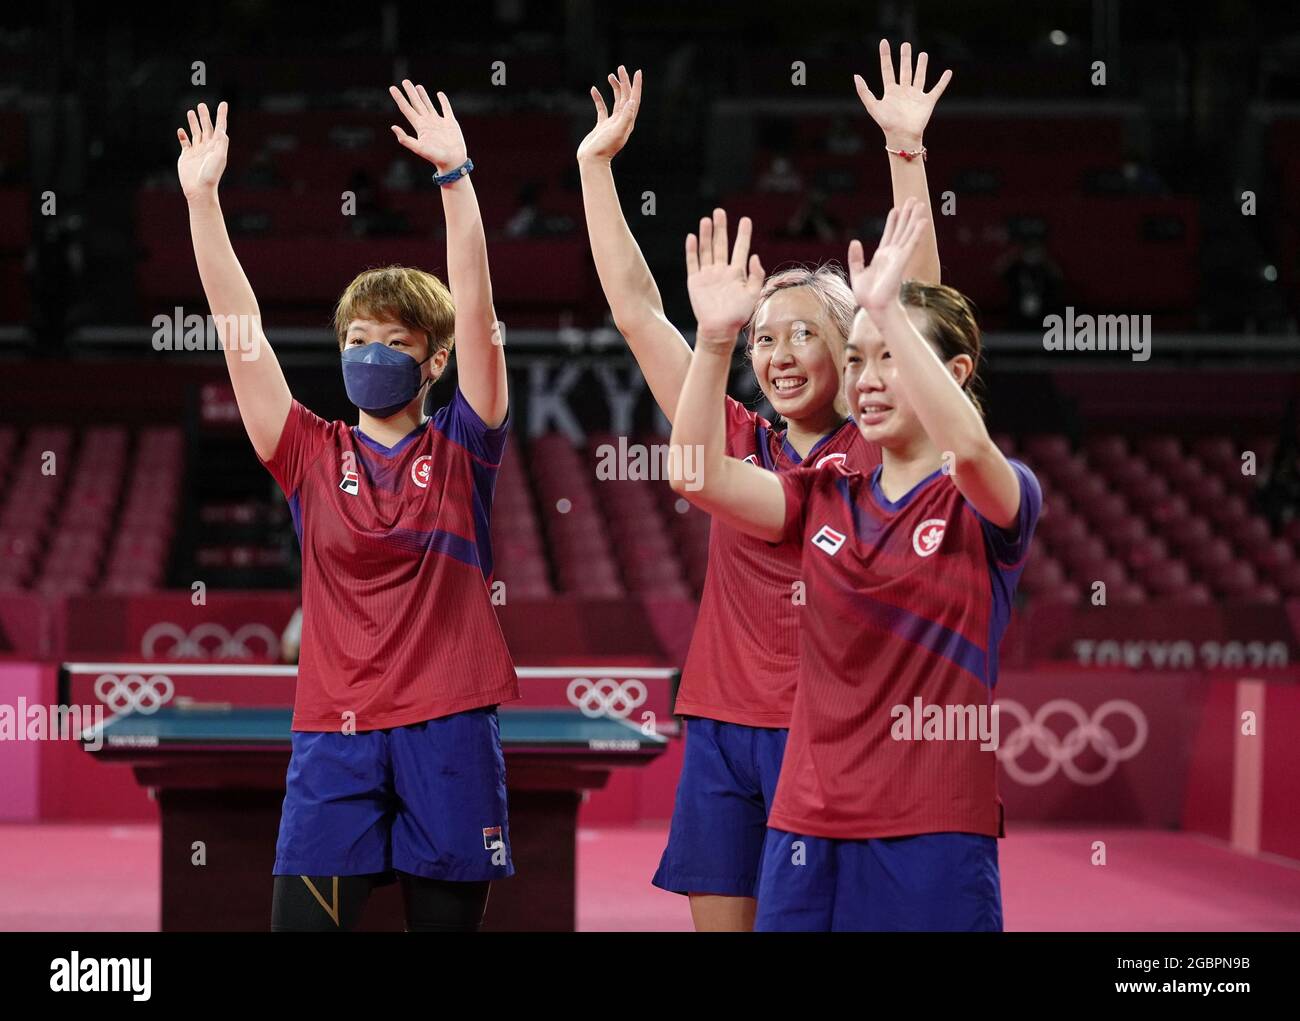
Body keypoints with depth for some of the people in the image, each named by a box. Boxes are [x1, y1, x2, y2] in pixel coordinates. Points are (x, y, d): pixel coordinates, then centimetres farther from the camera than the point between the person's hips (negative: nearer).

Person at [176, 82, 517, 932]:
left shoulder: (461, 451, 4)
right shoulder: (311, 456, 7)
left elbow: (475, 312, -6)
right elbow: (239, 327, 1)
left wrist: (455, 178, -14)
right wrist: (202, 199, -6)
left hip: (449, 734, -1)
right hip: (335, 736, 1)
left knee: (449, 919, 5)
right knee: (301, 918, -7)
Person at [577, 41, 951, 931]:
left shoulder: (877, 449, 0)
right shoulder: (737, 445, 8)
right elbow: (636, 309, 10)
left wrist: (906, 151, -18)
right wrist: (595, 163, 8)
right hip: (724, 732, 4)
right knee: (720, 918, 5)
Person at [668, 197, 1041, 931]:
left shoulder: (995, 499, -2)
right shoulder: (825, 498, 11)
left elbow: (969, 448, -26)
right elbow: (701, 476, -4)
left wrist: (886, 309, -29)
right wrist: (716, 338, -14)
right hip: (807, 823, 4)